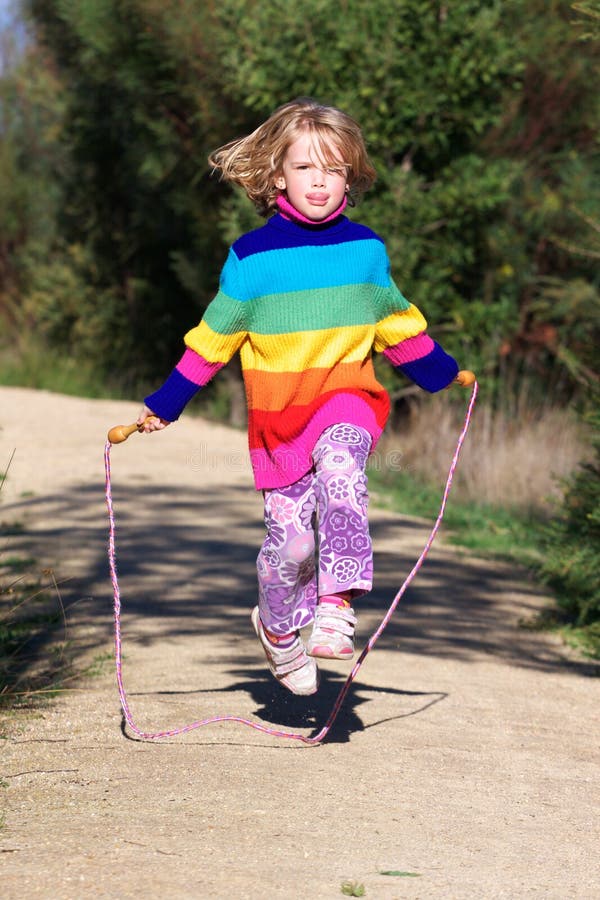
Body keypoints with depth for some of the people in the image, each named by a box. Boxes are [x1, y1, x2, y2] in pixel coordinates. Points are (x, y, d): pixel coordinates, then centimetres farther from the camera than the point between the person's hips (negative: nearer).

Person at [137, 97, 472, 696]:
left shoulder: (365, 249, 5)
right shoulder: (253, 256, -1)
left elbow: (393, 322, 21)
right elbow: (215, 335, 7)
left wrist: (441, 372, 30)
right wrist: (166, 403, 8)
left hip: (347, 399, 0)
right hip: (278, 412, 0)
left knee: (340, 473, -32)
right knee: (291, 538, -4)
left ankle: (337, 608, -36)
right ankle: (279, 627, 26)